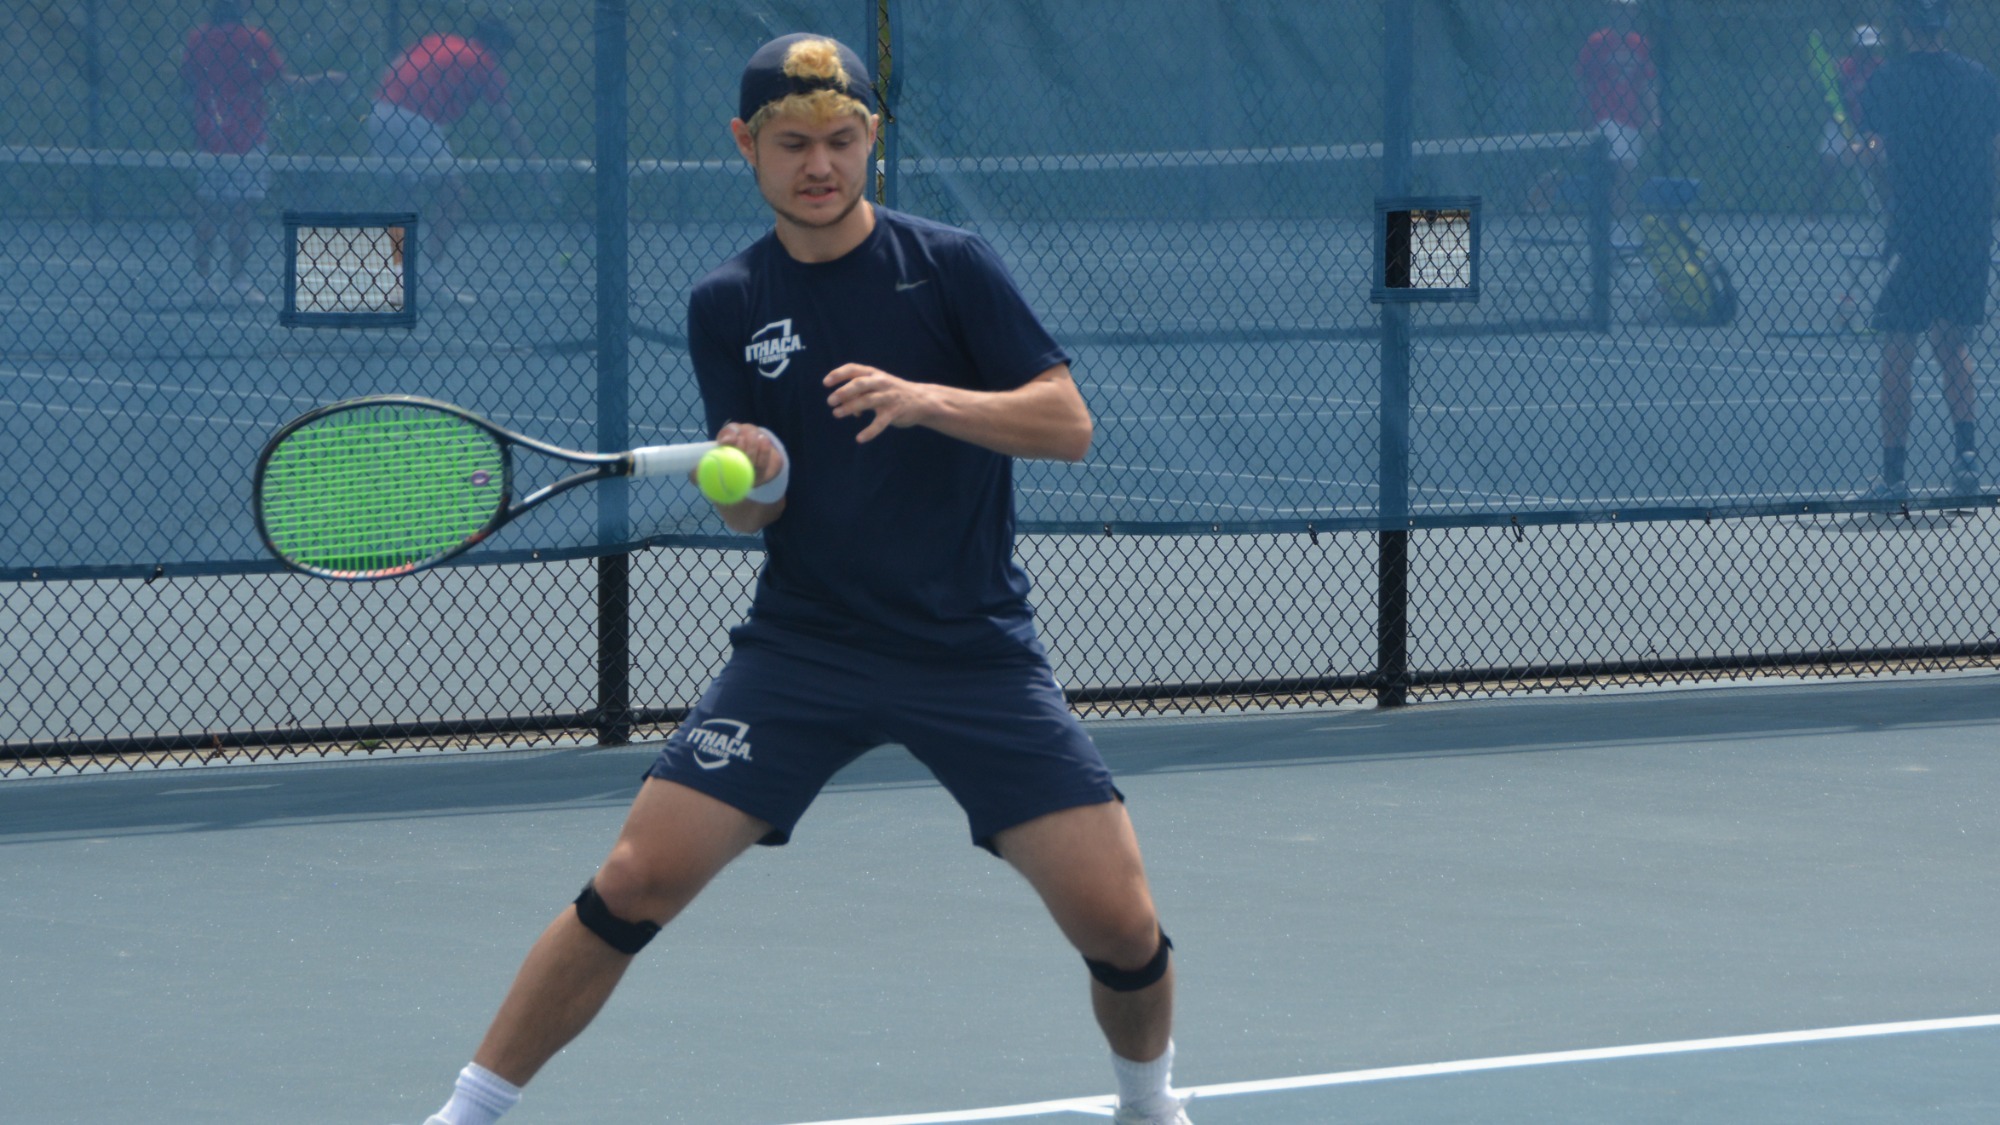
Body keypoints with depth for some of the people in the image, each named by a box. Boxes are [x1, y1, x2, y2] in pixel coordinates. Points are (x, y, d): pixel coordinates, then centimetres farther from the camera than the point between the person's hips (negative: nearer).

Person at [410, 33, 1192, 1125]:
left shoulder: (949, 266, -3)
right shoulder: (726, 305, 4)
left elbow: (1067, 422, -8)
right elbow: (755, 514, 4)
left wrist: (928, 400, -24)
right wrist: (747, 479, -20)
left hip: (974, 652, -1)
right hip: (803, 650, 1)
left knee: (1118, 921, -8)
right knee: (636, 880, -12)